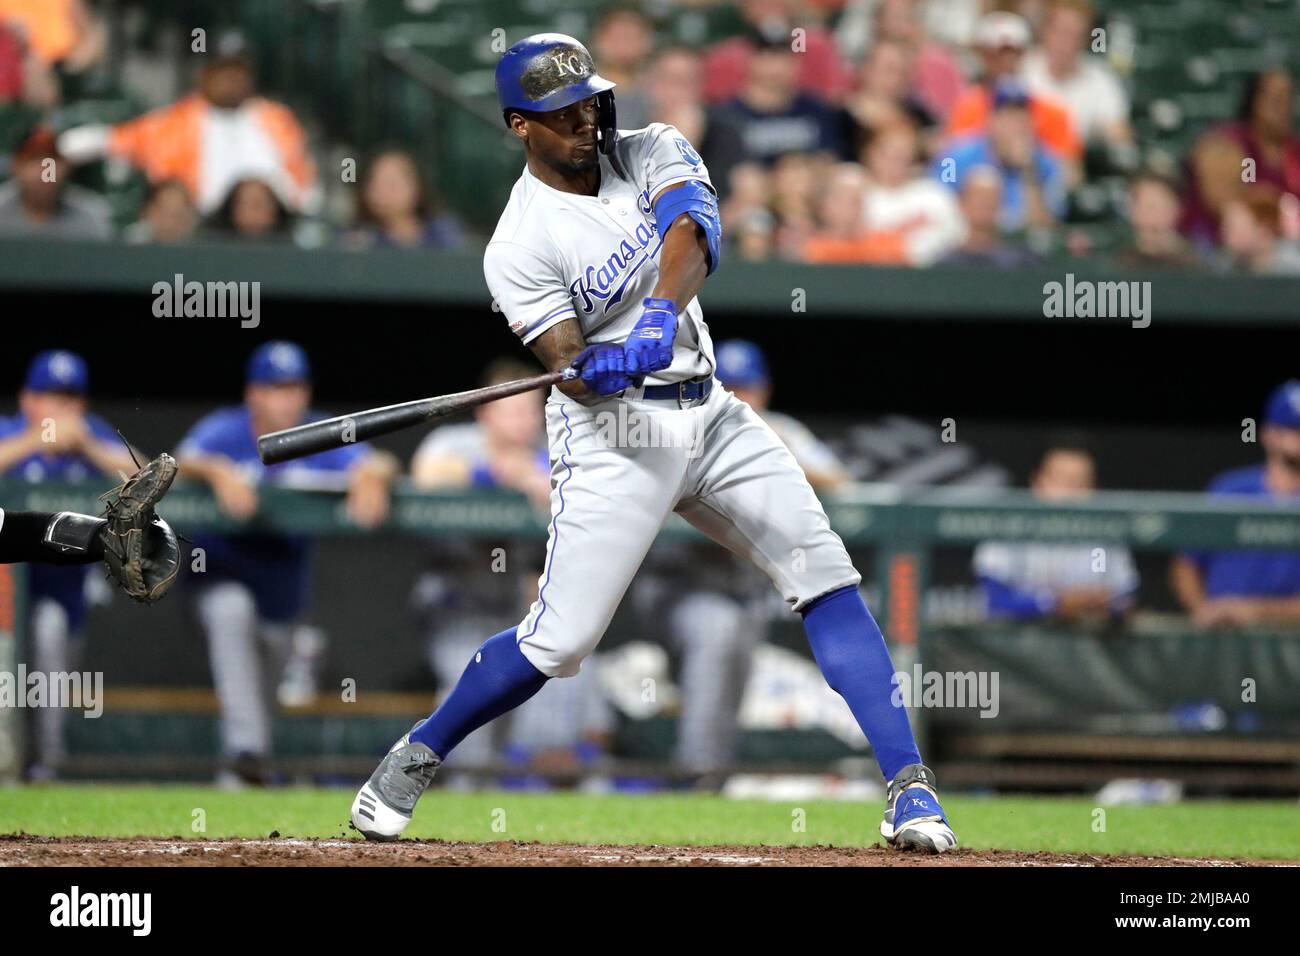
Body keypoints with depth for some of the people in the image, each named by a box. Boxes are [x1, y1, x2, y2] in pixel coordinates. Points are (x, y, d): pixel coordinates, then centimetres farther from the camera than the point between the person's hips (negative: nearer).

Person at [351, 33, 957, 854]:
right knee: (559, 641, -8)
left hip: (710, 415, 5)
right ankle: (417, 756, 15)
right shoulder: (521, 244, -9)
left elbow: (694, 231, -17)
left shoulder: (651, 153, 4)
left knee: (828, 577, -7)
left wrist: (661, 313, -37)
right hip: (613, 433, -5)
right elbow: (570, 371, -15)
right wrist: (600, 370, -39)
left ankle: (909, 789, -9)